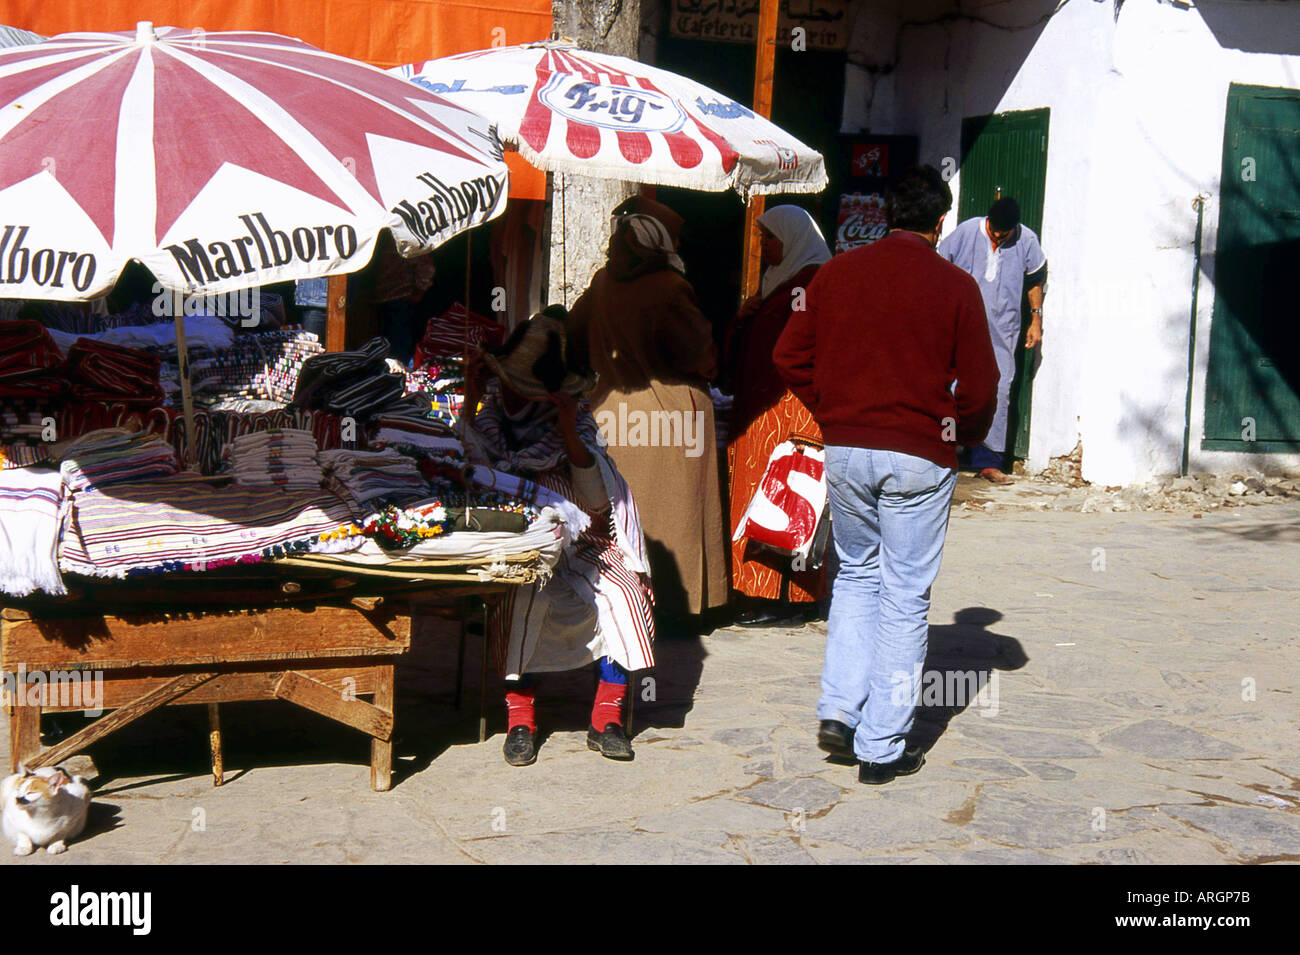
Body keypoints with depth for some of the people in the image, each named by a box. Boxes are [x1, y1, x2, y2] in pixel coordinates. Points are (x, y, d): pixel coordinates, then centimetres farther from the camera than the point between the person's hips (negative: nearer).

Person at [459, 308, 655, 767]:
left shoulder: (576, 419, -3)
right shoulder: (488, 415, 0)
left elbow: (597, 503, -13)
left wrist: (570, 435, -24)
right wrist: (470, 401, -16)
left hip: (575, 545, 1)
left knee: (620, 591, -24)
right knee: (522, 592, -32)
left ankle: (607, 716, -13)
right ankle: (519, 713, -21)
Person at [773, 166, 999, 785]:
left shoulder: (836, 273, 3)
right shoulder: (954, 286, -5)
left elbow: (789, 356, 5)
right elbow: (979, 385, -5)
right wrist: (963, 434, 13)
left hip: (845, 450, 3)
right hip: (920, 459, -3)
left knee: (856, 575, 22)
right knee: (905, 596, 5)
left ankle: (839, 711, 12)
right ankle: (882, 746, 9)